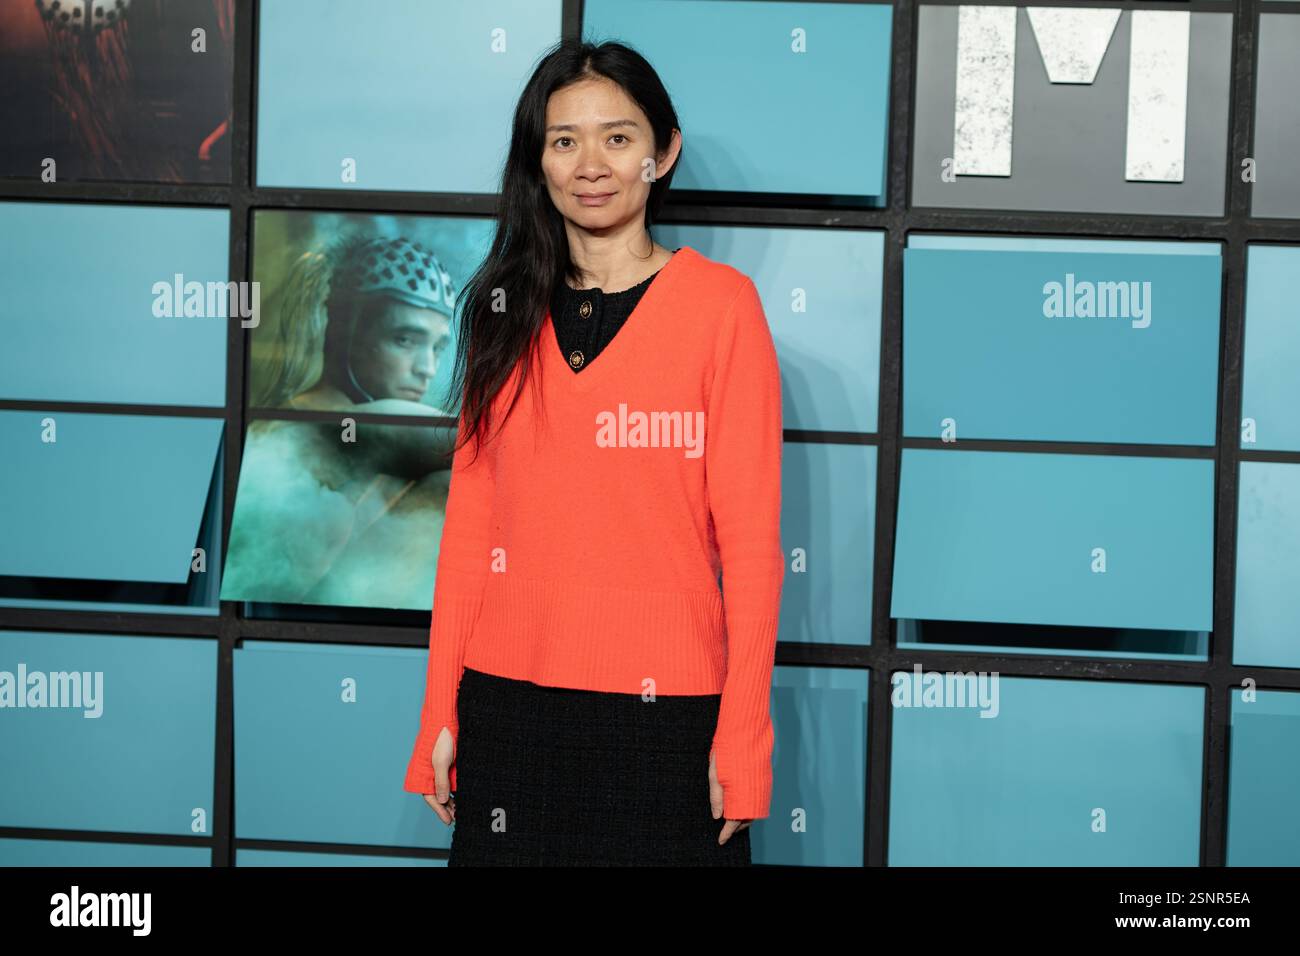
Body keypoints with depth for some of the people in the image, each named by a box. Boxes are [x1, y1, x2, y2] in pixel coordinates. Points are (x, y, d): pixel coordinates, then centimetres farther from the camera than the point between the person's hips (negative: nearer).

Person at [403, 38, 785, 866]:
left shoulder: (721, 303, -4)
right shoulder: (505, 311, 9)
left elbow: (750, 537, -6)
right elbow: (470, 521, 9)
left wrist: (742, 738, -9)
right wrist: (441, 713, 6)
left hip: (663, 704, -3)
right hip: (507, 701, 4)